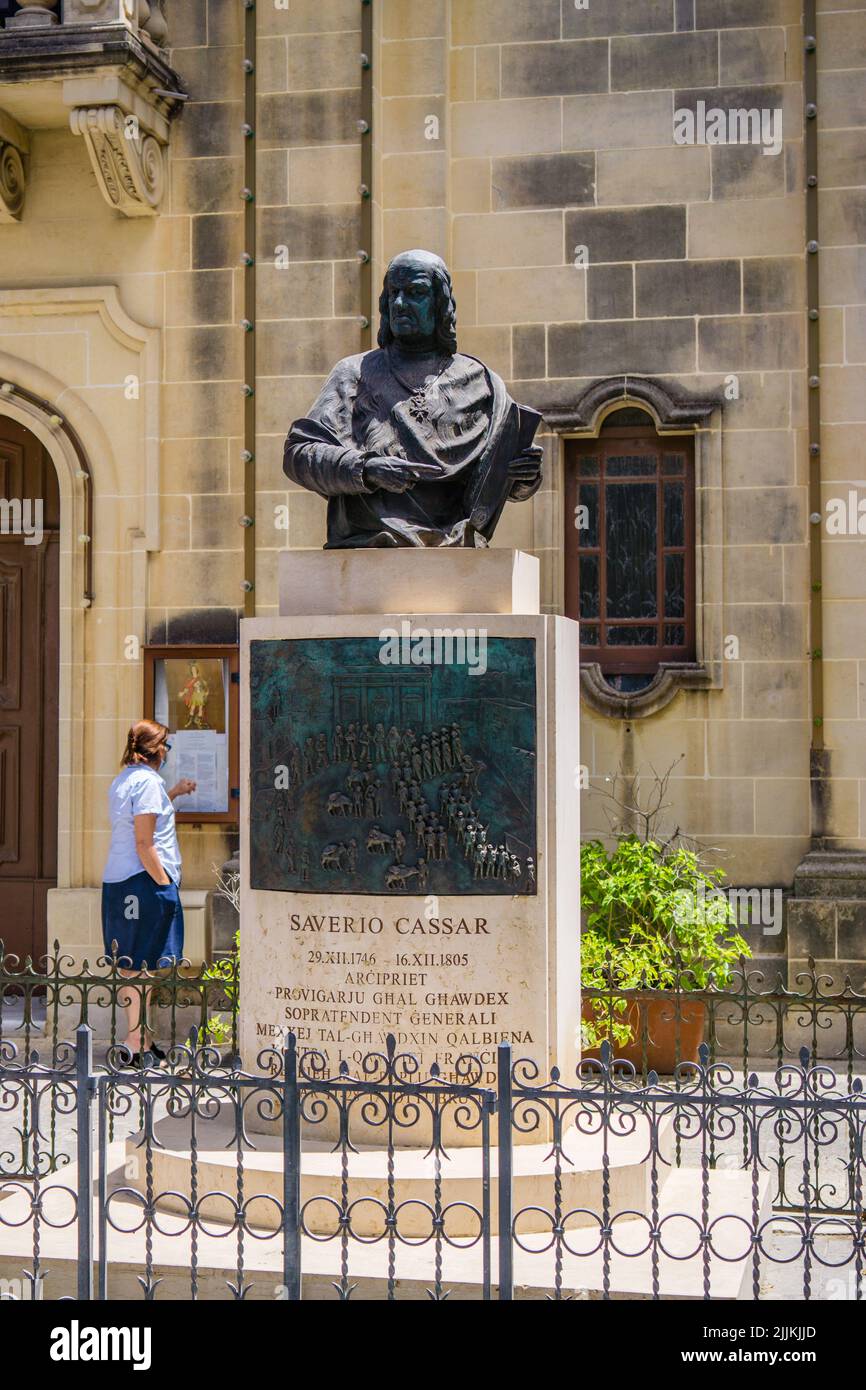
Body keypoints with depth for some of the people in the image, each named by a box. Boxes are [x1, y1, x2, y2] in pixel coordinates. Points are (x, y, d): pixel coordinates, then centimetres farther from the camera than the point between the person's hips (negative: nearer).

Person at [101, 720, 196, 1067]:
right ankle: (137, 1044, -1)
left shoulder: (123, 779, 16)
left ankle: (140, 1037, 20)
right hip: (143, 882, -10)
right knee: (142, 966, -5)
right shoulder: (148, 781, -13)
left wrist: (173, 794, 34)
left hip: (116, 882, 10)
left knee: (129, 966, 13)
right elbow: (144, 844, -18)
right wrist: (165, 884, -15)